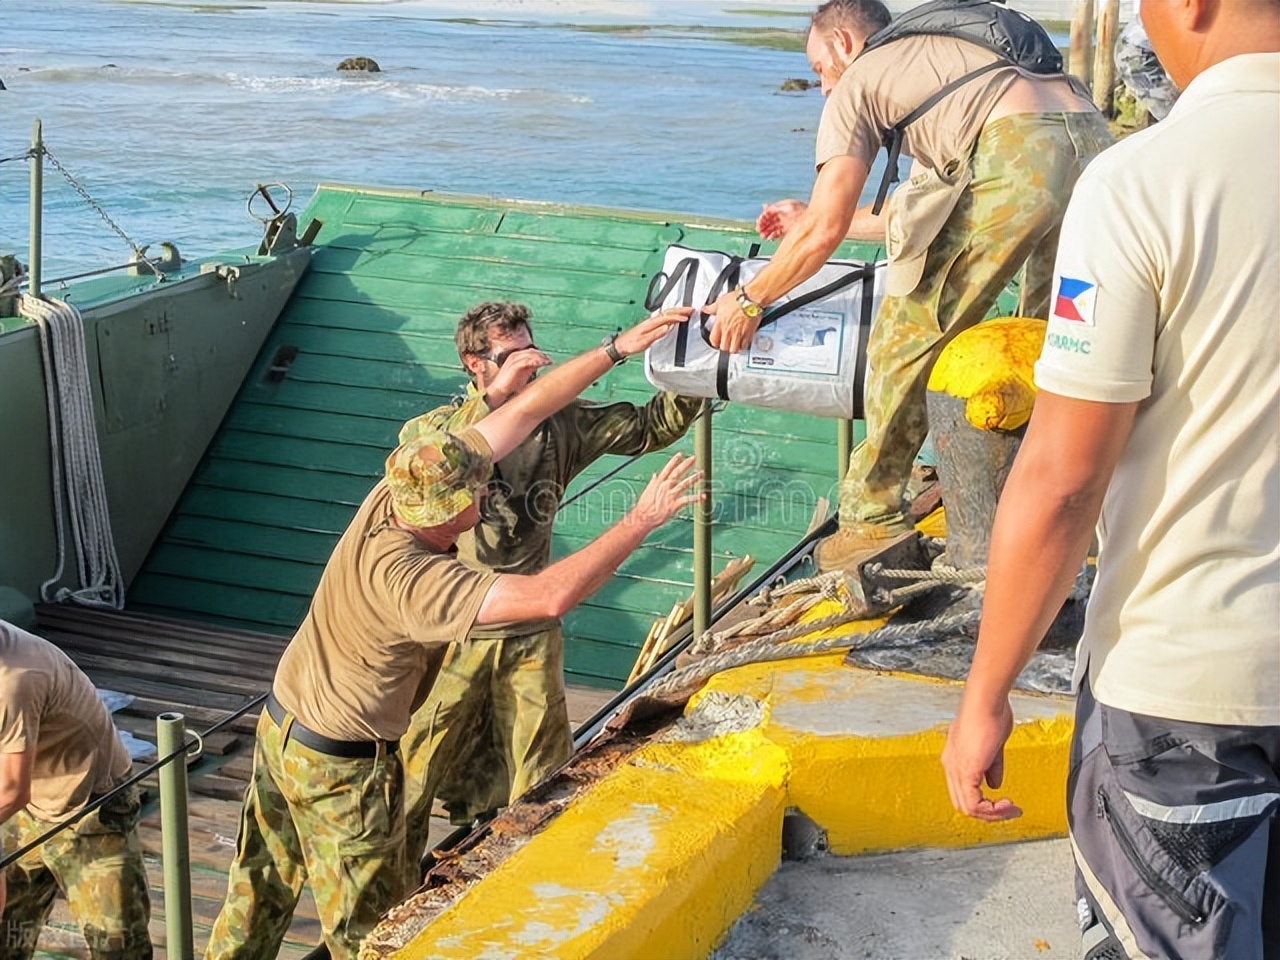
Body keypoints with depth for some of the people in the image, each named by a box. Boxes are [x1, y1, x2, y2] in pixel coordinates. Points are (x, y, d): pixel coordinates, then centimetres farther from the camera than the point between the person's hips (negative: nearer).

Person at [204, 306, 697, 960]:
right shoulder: (406, 577, -36)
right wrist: (642, 520, -36)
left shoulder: (397, 490, -14)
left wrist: (617, 349, -12)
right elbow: (550, 596, -44)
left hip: (283, 726, 8)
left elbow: (523, 411, -12)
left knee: (263, 887, 23)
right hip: (342, 766, -8)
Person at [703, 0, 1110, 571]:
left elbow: (826, 230, 4)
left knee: (909, 334, 5)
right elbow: (917, 218, 43)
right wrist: (810, 221, 53)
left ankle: (873, 517, 10)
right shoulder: (943, 57, 39)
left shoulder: (857, 85, 15)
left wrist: (749, 301, 18)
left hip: (1016, 158, -8)